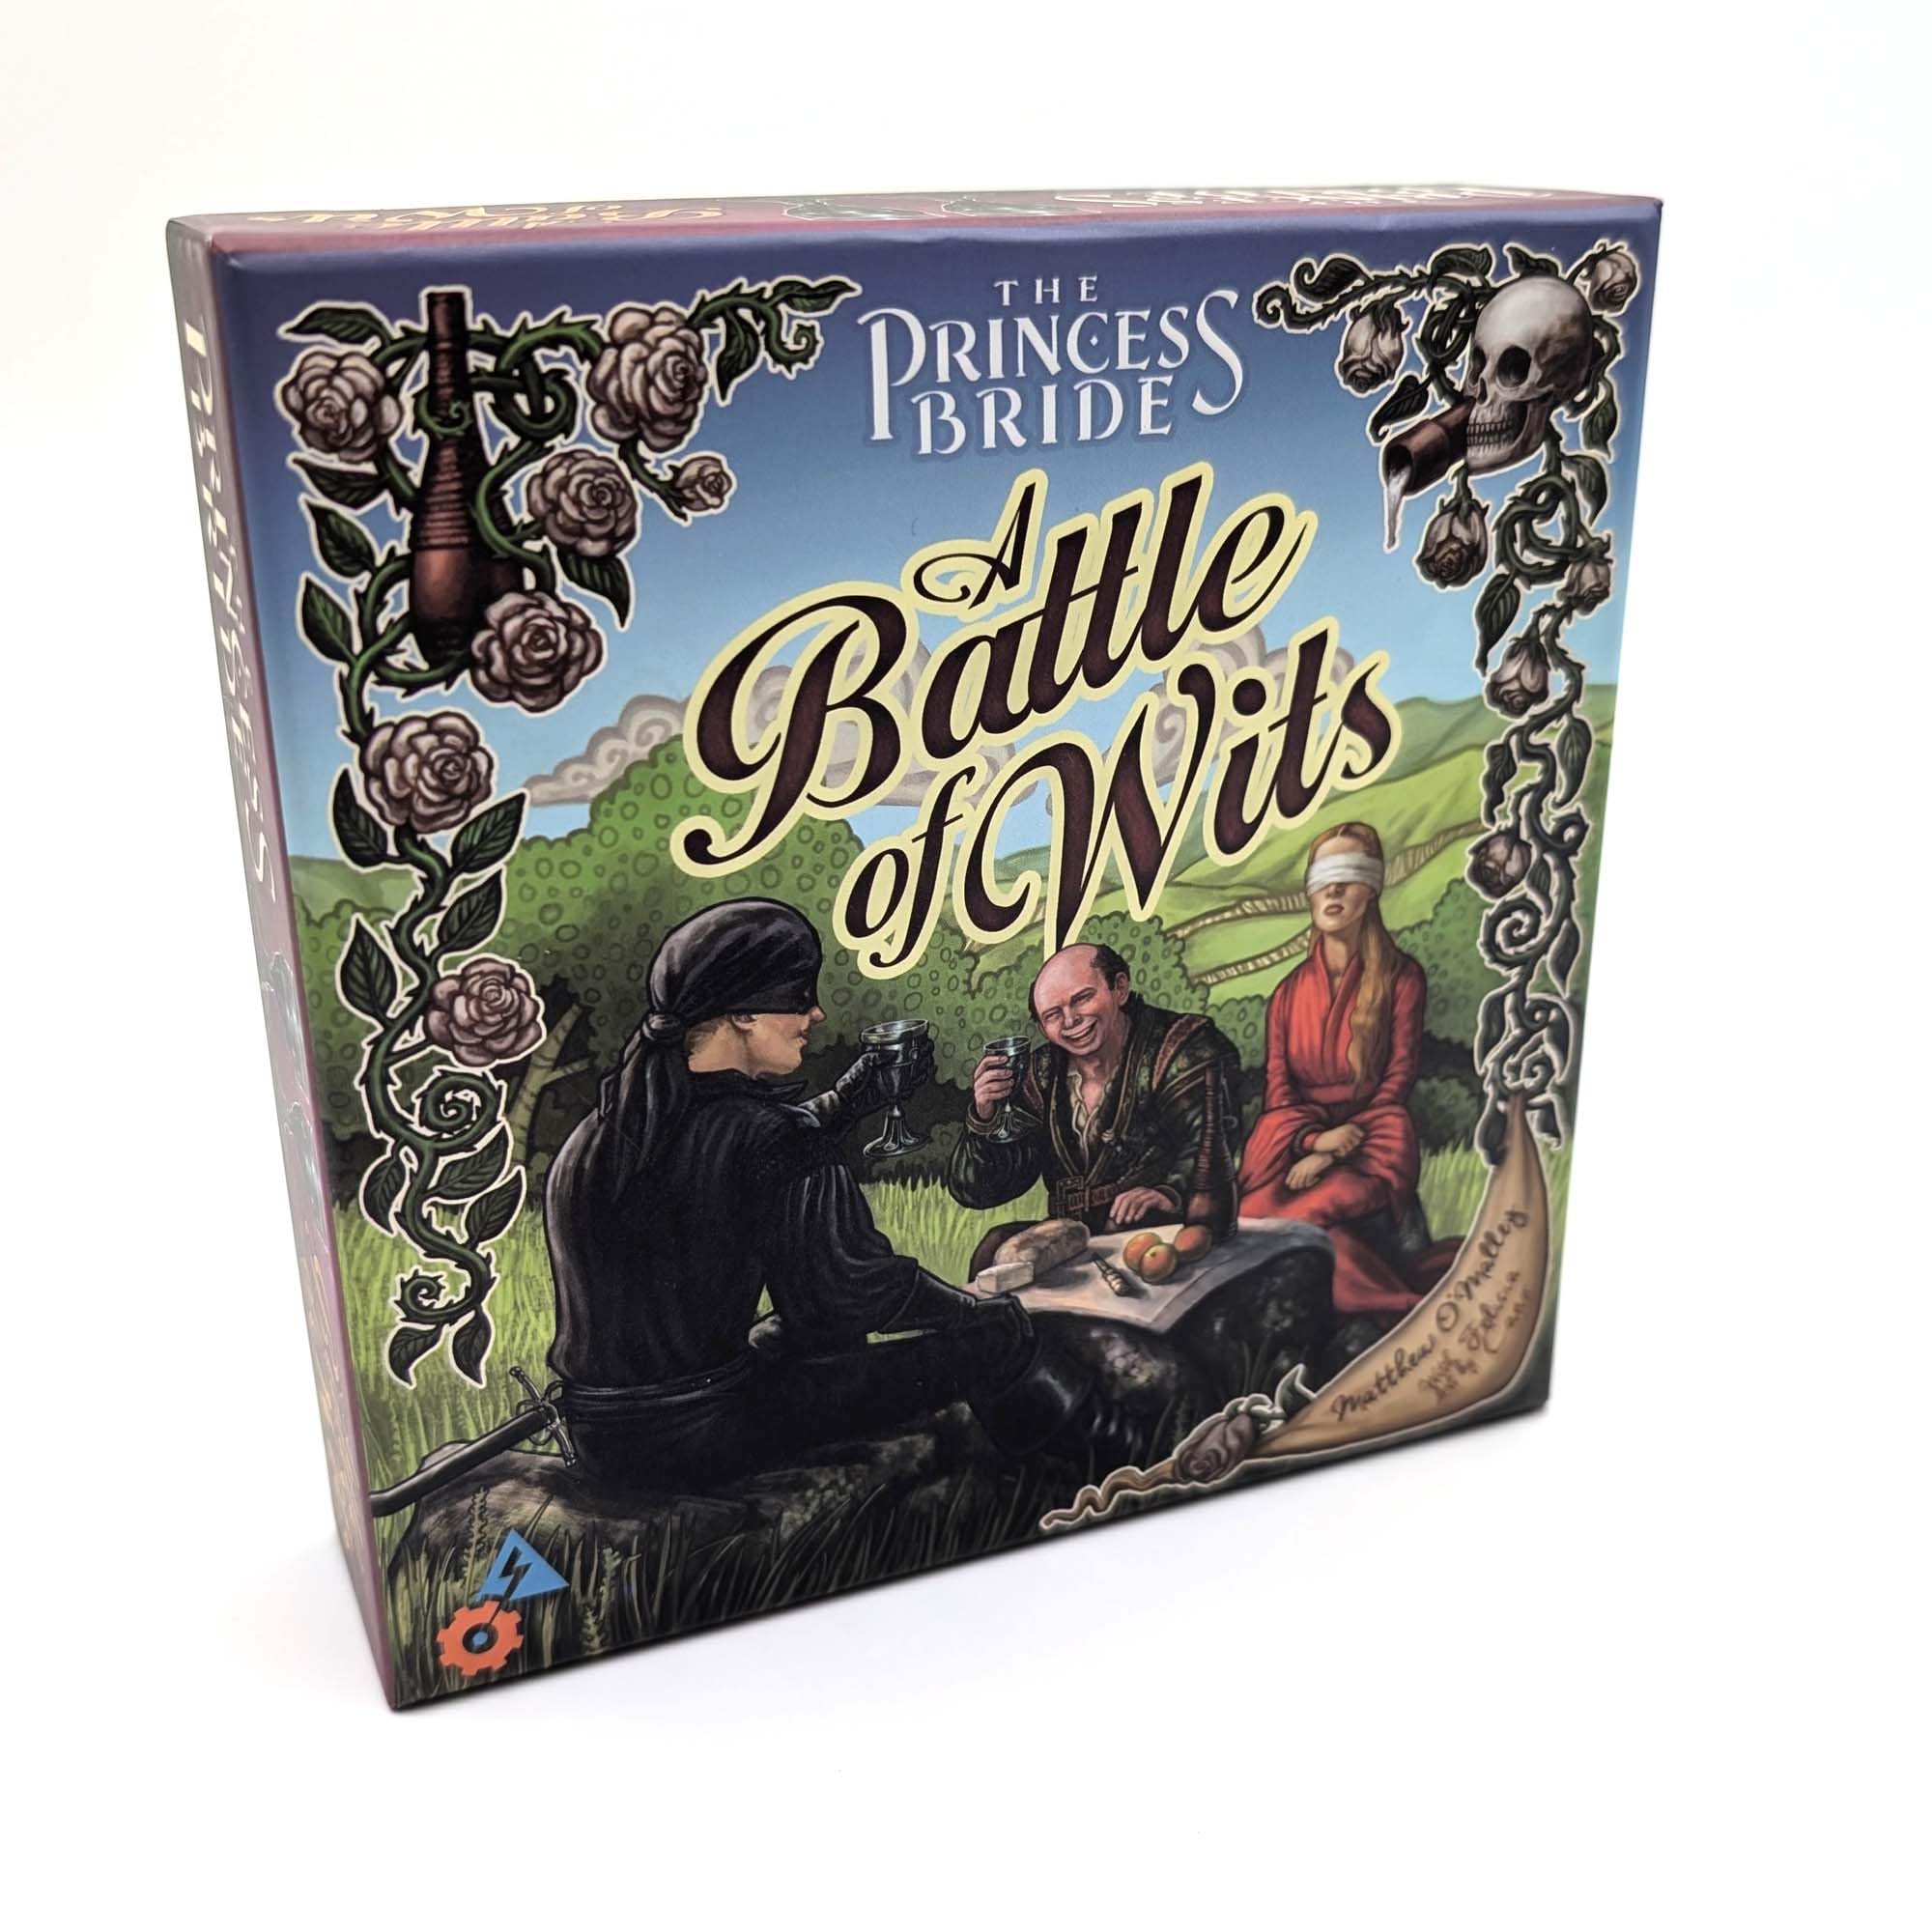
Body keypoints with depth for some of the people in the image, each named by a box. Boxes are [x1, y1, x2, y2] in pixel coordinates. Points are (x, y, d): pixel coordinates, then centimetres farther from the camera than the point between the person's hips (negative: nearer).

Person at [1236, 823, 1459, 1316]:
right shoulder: (1290, 990, 15)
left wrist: (1335, 1152, -13)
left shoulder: (1401, 978, 6)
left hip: (1368, 1143, -2)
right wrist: (1313, 1139, -14)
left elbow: (1397, 1081, -1)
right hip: (1294, 1143, 3)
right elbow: (1277, 1089, 8)